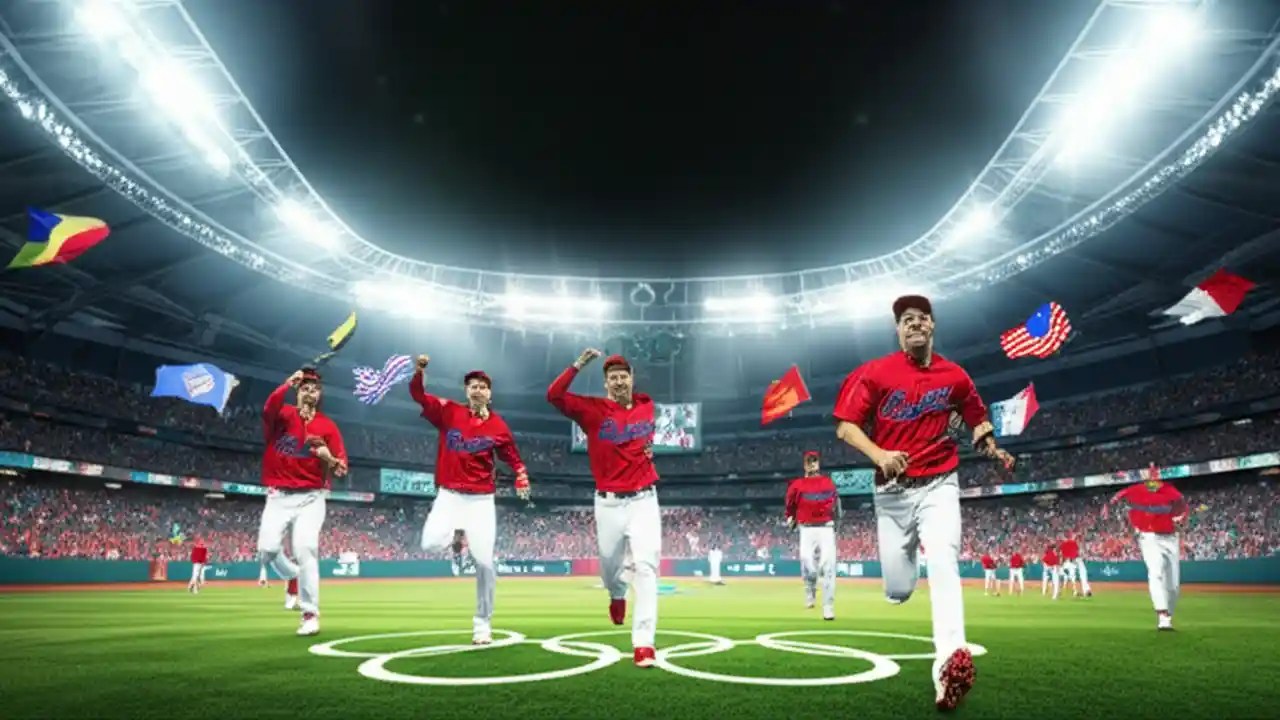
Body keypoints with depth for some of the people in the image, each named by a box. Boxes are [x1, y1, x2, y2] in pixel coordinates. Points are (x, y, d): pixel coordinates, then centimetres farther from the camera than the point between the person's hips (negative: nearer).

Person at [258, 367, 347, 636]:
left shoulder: (328, 425, 3)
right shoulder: (282, 414, 3)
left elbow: (341, 468, -2)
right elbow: (269, 409, -24)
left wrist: (329, 458, -25)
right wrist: (287, 384, -38)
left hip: (311, 497, -1)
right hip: (278, 496, 1)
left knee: (305, 547, -17)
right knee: (267, 548, -11)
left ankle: (310, 613, -7)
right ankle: (293, 576, 24)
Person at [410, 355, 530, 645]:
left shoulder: (498, 426, -1)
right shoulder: (448, 412, 0)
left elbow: (514, 458, 6)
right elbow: (418, 394, -7)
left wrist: (521, 481, -13)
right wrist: (419, 370, -26)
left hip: (481, 500, 0)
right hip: (449, 496, 1)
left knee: (484, 562, -6)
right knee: (430, 544, -22)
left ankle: (482, 623, 12)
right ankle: (456, 538, 17)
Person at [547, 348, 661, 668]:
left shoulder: (647, 406, 5)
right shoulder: (592, 409, -6)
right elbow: (554, 396, -19)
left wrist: (649, 448, 9)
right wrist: (578, 365, -25)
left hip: (643, 500, 1)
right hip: (608, 504, -1)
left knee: (646, 566, -12)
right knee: (609, 565, 15)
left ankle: (643, 644, -10)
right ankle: (617, 593, 52)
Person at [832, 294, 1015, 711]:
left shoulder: (955, 376, 3)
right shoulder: (875, 373, -5)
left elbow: (978, 419, 19)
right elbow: (845, 427, -6)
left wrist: (991, 448, -2)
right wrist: (878, 455, -22)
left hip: (938, 485, 1)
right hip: (892, 490, 0)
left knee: (944, 563, -23)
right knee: (897, 591, 4)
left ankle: (949, 661, -28)